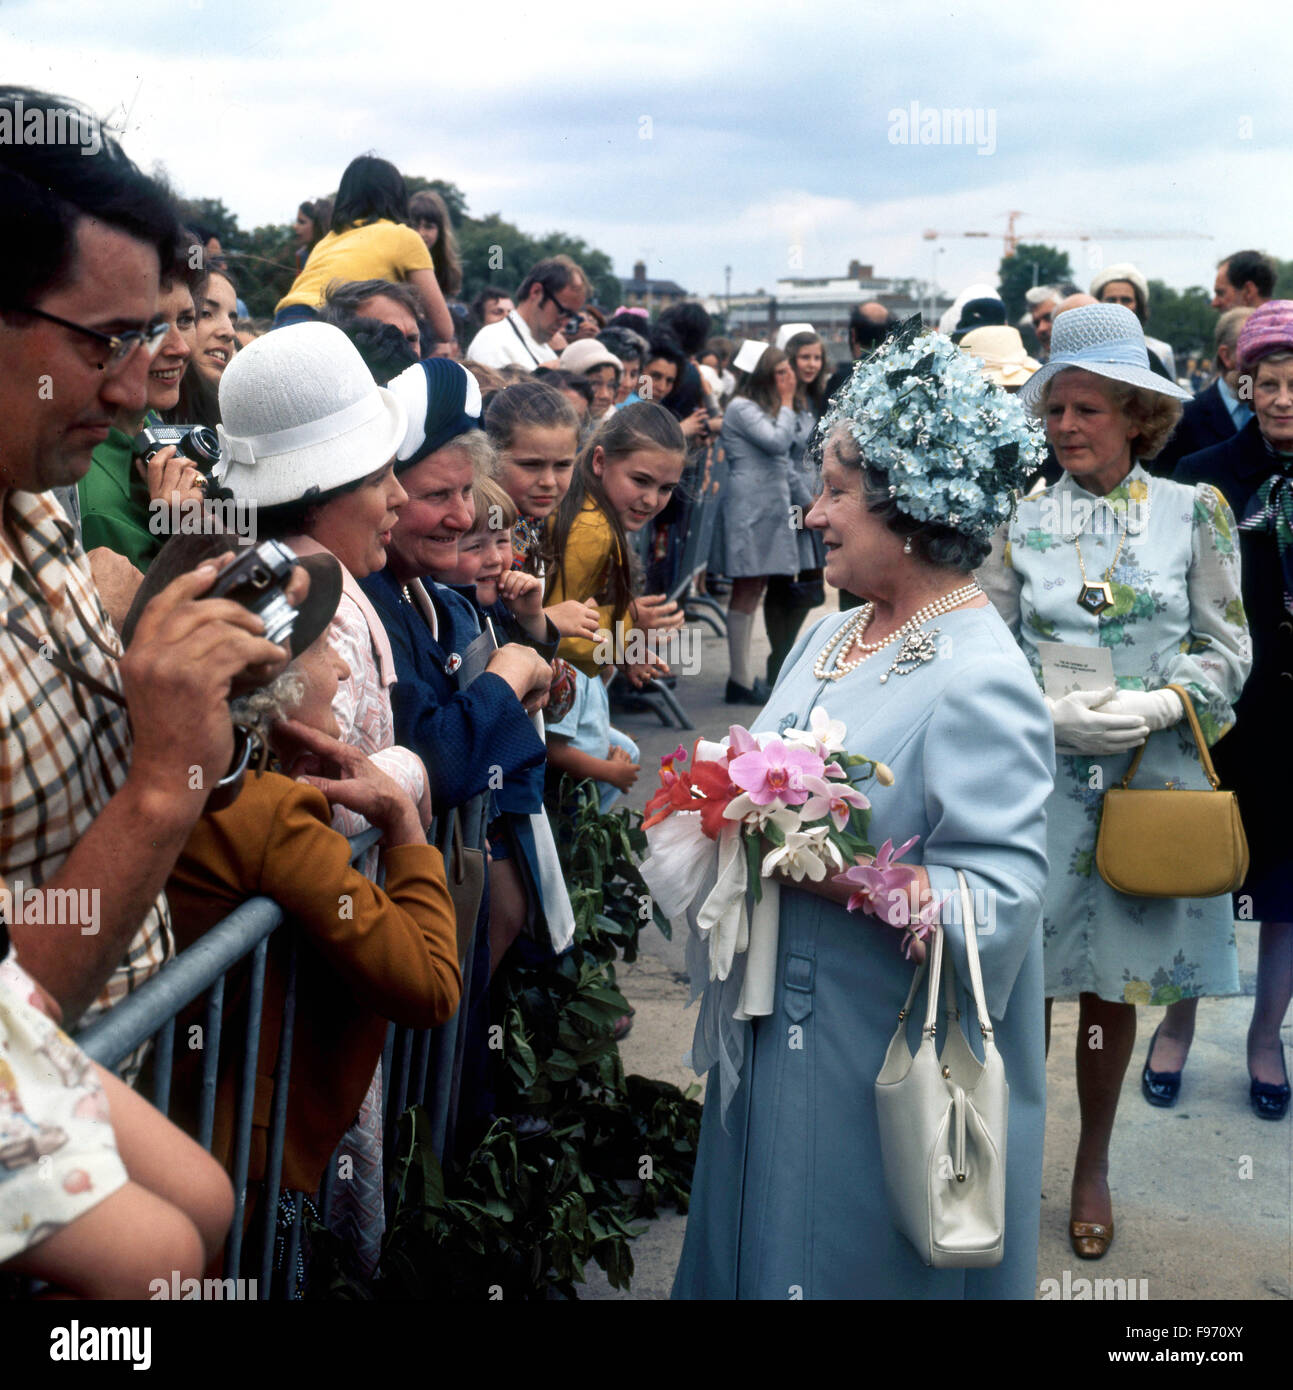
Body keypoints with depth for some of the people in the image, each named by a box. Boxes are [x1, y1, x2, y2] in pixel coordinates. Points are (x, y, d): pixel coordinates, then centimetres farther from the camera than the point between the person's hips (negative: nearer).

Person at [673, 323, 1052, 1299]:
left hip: (887, 1077, -8)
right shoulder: (830, 635, 5)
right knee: (756, 1252, 24)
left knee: (846, 1267, 13)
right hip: (778, 1035, 8)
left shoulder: (980, 681, -21)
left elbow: (997, 903, -27)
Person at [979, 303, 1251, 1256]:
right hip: (1038, 777, 0)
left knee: (1113, 982, 11)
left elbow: (1229, 649, 1)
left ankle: (1094, 1162, 31)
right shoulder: (1020, 519, 1)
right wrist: (1056, 714, -15)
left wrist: (1157, 706, -16)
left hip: (1150, 778, 0)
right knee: (1026, 975, 5)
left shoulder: (1194, 513, 0)